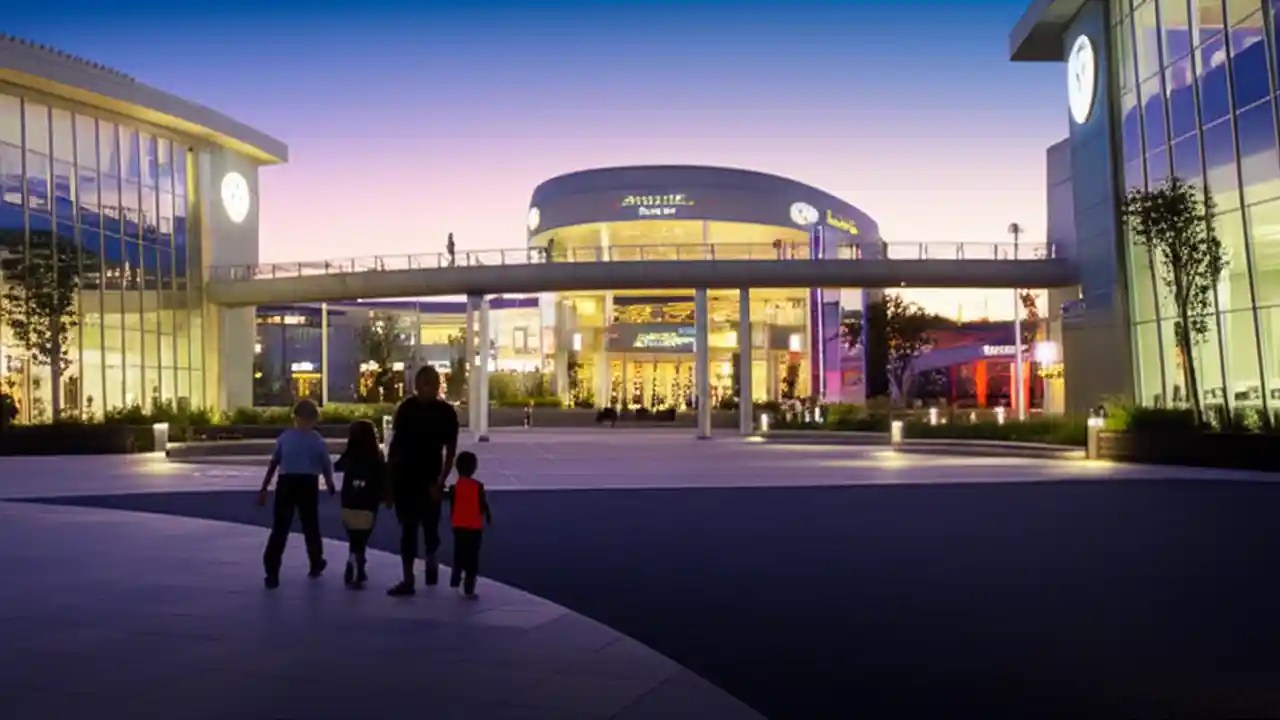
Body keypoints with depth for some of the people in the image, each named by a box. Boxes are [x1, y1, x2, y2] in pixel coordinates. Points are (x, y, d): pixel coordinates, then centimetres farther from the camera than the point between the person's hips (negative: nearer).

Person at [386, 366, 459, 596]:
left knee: (430, 527, 10)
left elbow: (450, 451, -7)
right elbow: (395, 443, 6)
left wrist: (440, 482, -16)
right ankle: (408, 579, 3)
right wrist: (388, 476, 4)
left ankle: (431, 562, 39)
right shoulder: (406, 408, 0)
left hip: (430, 479, -1)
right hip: (404, 477, 1)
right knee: (408, 528, 1)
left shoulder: (446, 412, -6)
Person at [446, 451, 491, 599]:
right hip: (474, 527, -3)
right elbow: (484, 505, -5)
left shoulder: (454, 487, -4)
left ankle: (455, 580, 31)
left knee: (459, 555, 21)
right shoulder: (478, 486, -10)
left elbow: (452, 507, 0)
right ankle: (469, 589, -2)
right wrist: (488, 518, 13)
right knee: (472, 558, 0)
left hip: (459, 527, 3)